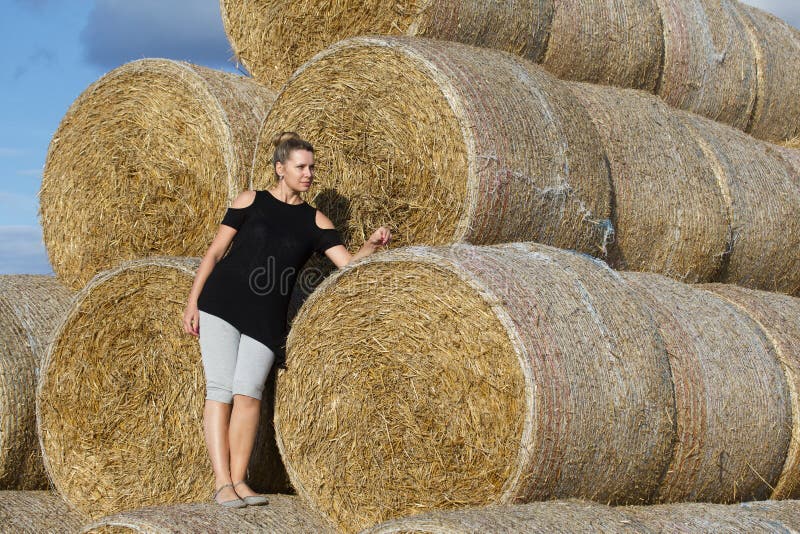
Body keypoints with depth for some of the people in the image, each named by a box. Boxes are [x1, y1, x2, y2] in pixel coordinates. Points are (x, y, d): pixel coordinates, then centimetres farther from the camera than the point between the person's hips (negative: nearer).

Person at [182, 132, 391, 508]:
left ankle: (239, 479, 0)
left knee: (248, 392, -11)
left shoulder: (314, 220, 12)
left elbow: (348, 264, 4)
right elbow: (215, 252, 6)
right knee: (220, 388, -9)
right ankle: (222, 483, -9)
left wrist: (372, 245, -15)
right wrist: (192, 301, 0)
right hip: (221, 302, -1)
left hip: (266, 318, 2)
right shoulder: (251, 201, 7)